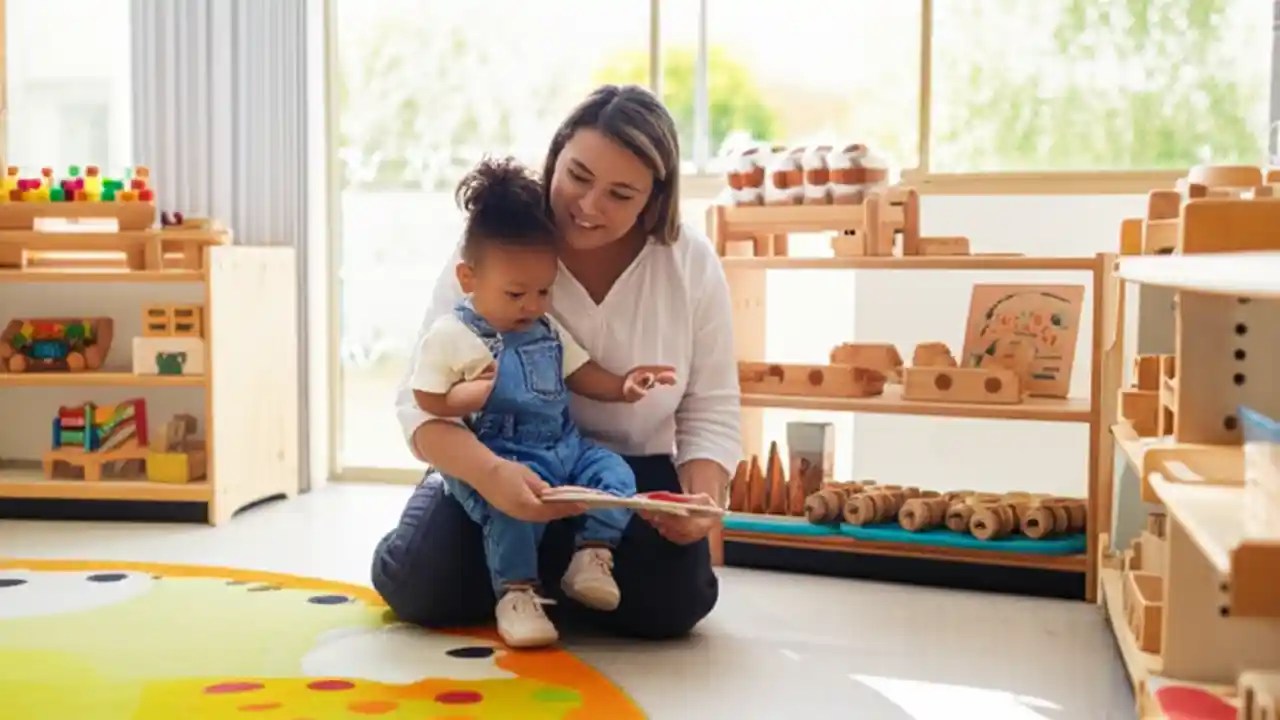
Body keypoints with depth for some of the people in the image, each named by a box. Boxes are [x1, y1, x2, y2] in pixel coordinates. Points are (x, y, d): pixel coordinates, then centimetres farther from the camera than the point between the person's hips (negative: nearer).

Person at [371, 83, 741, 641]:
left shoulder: (692, 264, -10)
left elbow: (710, 411, -4)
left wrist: (703, 497, -26)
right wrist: (488, 473, -44)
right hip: (503, 466, -1)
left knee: (671, 601, -23)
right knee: (421, 588, -22)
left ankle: (531, 582, 9)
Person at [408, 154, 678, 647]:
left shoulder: (549, 331, 13)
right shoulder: (450, 335, -6)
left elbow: (582, 375, 15)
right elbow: (426, 402, -7)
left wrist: (621, 386, -2)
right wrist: (478, 393, -22)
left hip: (565, 448, 7)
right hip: (499, 458, -6)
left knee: (615, 473, -11)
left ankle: (592, 557, -7)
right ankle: (515, 595, -21)